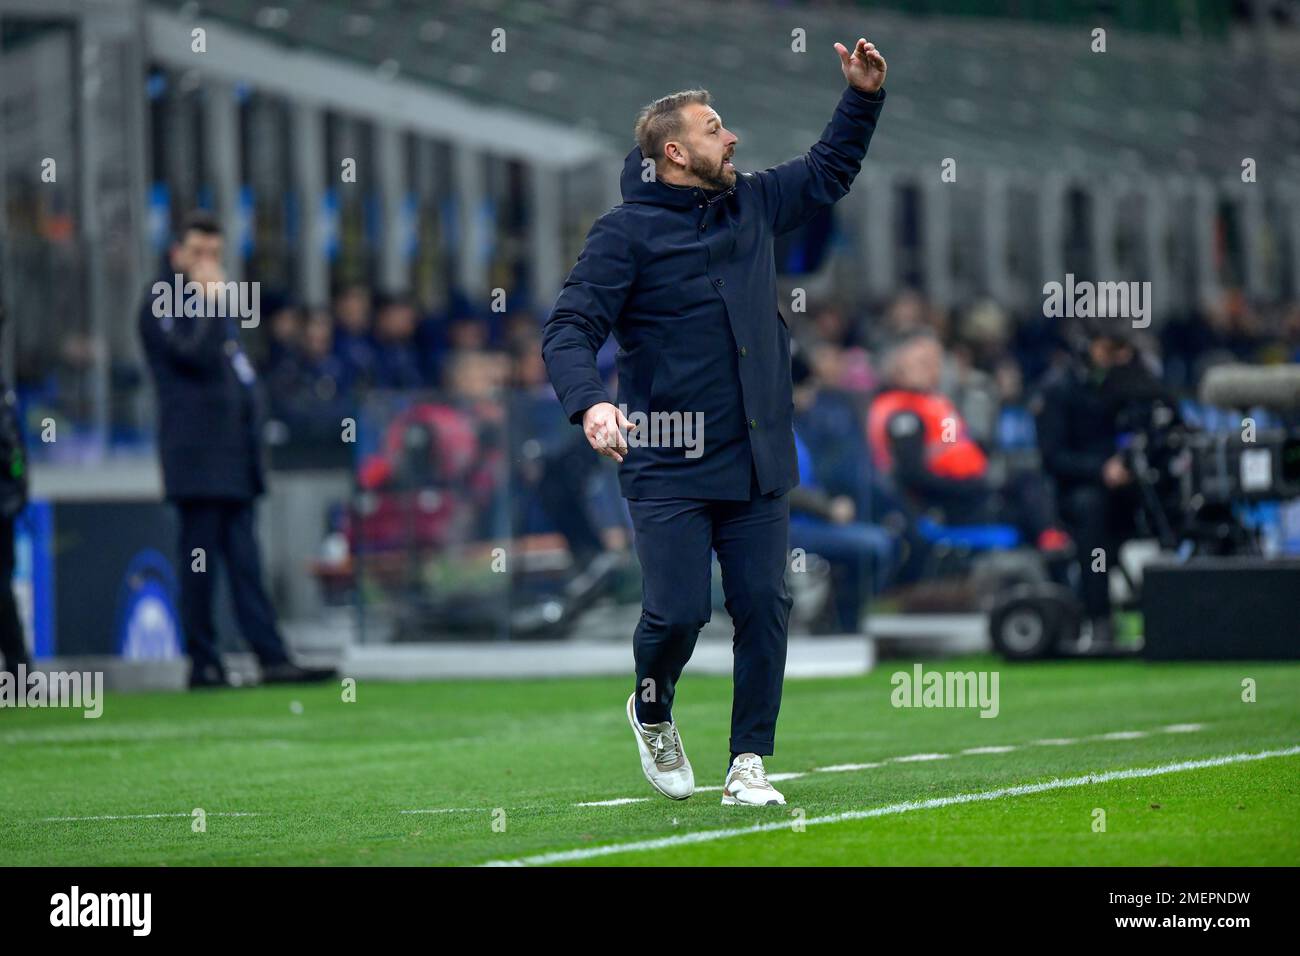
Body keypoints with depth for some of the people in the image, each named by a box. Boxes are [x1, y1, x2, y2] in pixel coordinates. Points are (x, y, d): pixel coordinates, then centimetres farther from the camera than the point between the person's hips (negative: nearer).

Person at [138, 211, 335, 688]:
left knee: (244, 561, 4)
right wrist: (210, 298, -12)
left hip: (234, 450, 8)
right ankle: (203, 663, -2)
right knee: (200, 559, -6)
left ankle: (272, 658, -1)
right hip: (196, 455, -8)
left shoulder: (214, 304, 22)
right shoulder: (162, 304, -4)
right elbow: (196, 354, -20)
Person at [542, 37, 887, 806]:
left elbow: (828, 173, 30)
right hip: (668, 468, -5)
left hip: (757, 461, 5)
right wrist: (590, 403, -32)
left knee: (765, 607, -1)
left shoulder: (751, 205, 12)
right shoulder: (627, 233, -7)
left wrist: (864, 98, 18)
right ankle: (652, 713, 23)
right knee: (680, 610, -9)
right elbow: (570, 330, -14)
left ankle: (749, 765, 8)